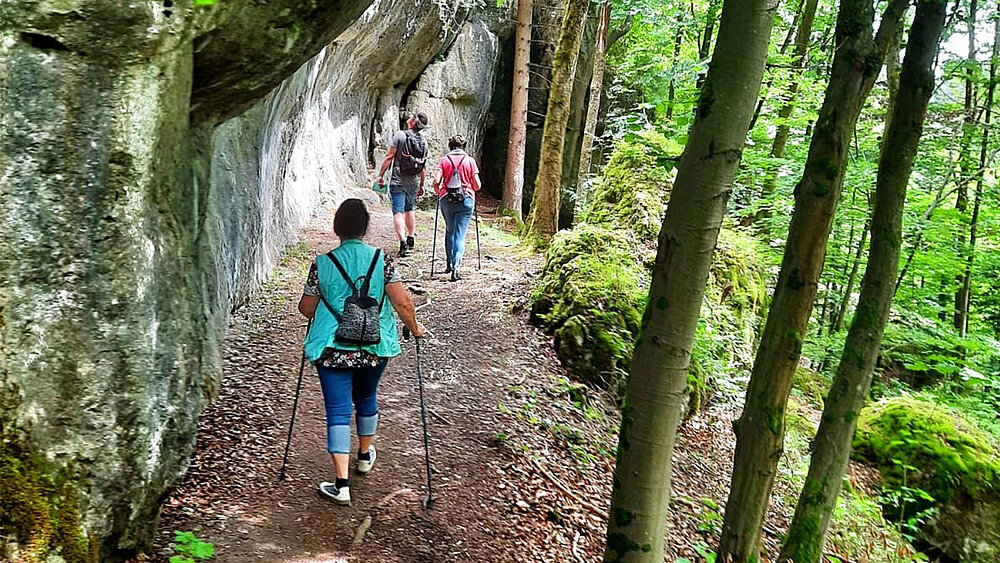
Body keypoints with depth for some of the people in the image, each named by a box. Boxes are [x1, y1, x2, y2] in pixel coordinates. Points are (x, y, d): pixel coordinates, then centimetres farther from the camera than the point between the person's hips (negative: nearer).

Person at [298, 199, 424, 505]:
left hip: (333, 349, -2)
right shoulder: (382, 259, -5)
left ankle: (341, 484, -2)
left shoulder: (322, 263, -5)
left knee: (338, 411, 2)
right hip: (374, 348, 2)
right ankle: (365, 455, 46)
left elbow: (306, 308, 4)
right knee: (367, 399, 25)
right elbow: (402, 302, -8)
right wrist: (414, 327, 9)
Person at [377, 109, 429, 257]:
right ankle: (411, 240, 28)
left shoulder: (400, 135, -11)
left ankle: (403, 243, -15)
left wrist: (380, 175, -4)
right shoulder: (423, 141, 5)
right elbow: (423, 166, 11)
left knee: (398, 212, -5)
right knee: (409, 209, 21)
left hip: (398, 181, -5)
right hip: (414, 182, 5)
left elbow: (389, 157, -12)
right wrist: (421, 185, 20)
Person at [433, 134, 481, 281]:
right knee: (460, 234, -1)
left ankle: (450, 263, 19)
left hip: (446, 199, 1)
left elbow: (436, 181, -7)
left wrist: (438, 192, 13)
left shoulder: (443, 160, 4)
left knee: (449, 231, 19)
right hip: (466, 200, -1)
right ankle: (456, 266, -15)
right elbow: (477, 185, 0)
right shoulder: (470, 160, 4)